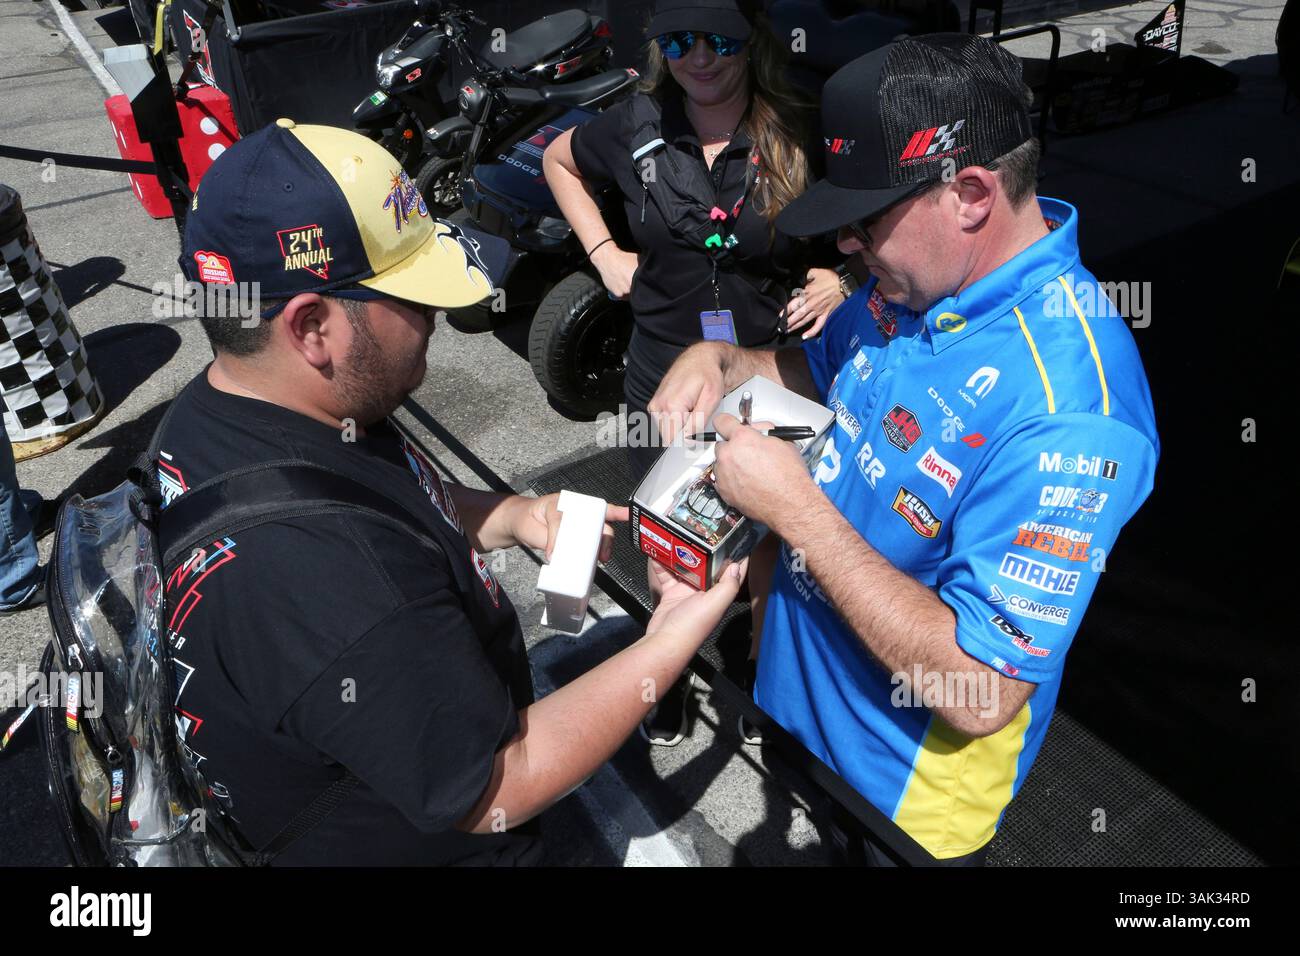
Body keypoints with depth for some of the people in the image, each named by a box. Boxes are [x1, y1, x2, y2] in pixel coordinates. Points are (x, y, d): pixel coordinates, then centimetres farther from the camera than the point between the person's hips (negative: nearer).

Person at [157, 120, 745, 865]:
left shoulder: (220, 412, -10)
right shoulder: (316, 576, -39)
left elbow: (394, 504, 8)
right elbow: (501, 791, -28)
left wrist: (511, 516, -8)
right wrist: (675, 640, -21)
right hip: (436, 841, -7)